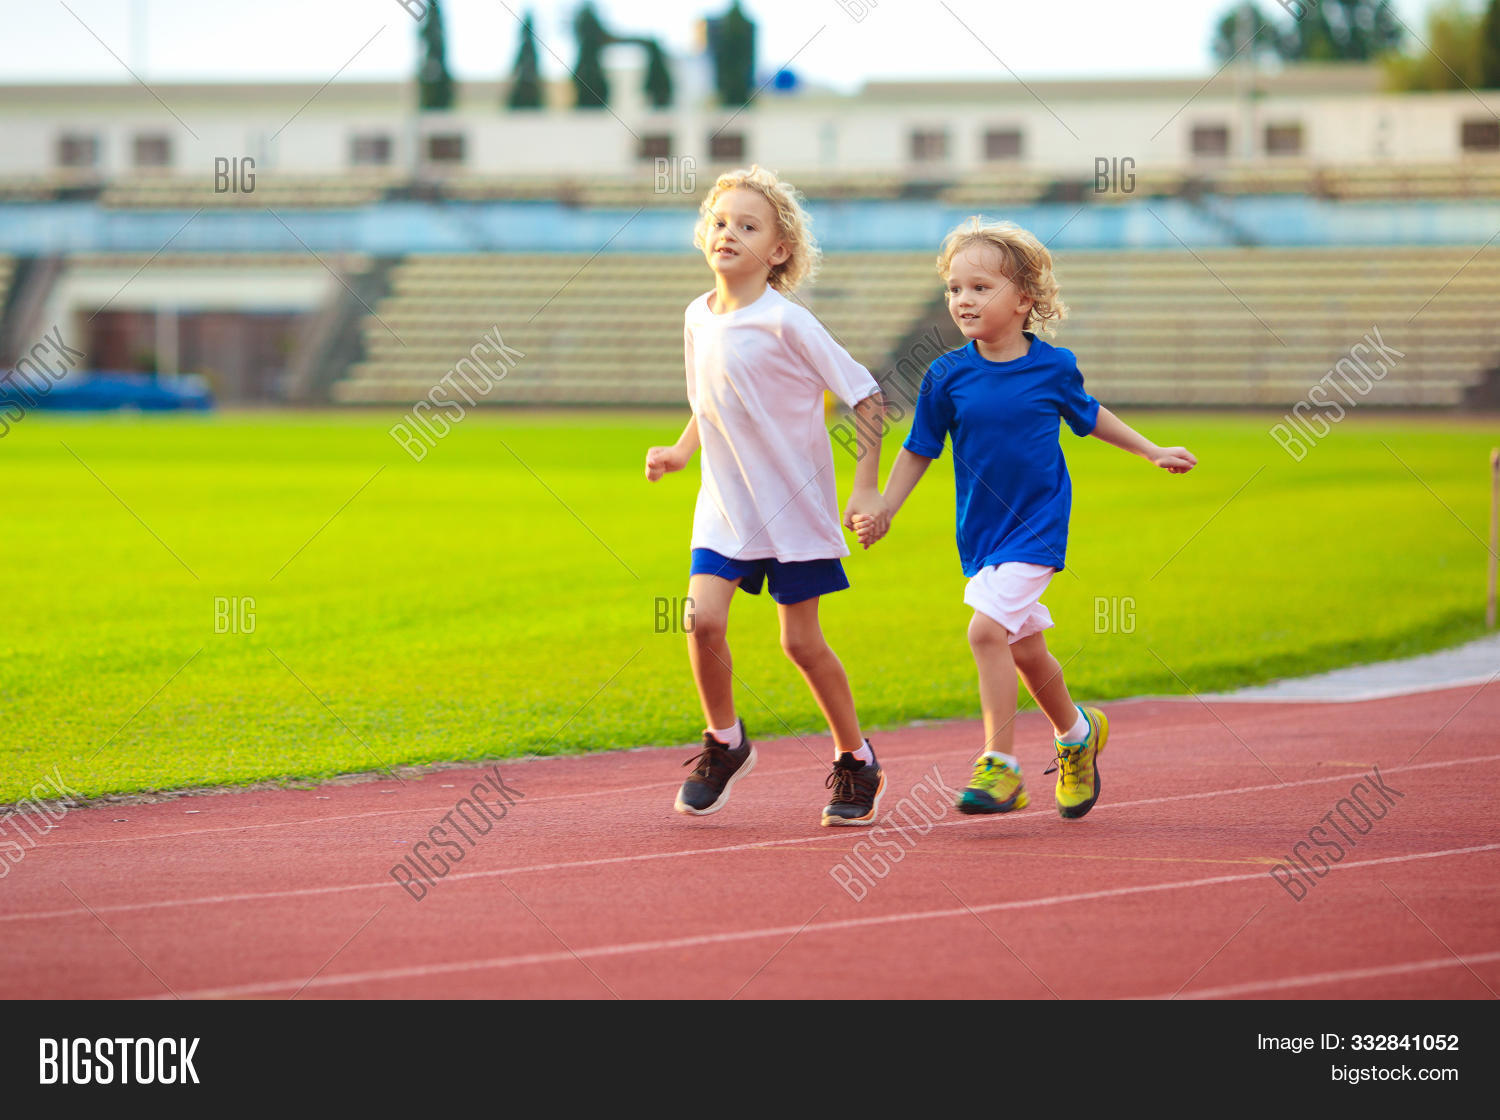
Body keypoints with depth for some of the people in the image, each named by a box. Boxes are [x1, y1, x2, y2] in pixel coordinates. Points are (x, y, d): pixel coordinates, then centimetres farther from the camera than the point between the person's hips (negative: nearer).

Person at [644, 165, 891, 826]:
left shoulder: (786, 323, -16)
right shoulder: (698, 318, 2)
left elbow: (866, 397, -13)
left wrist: (867, 489, -15)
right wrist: (681, 451, 7)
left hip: (796, 506, -4)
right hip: (725, 503, 4)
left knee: (801, 641, 0)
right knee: (702, 619, -13)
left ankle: (856, 759, 21)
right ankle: (724, 744, 10)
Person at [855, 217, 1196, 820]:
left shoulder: (1053, 366, -6)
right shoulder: (947, 376, -4)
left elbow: (1088, 414, 14)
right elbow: (918, 450, 6)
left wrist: (1153, 452, 20)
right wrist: (883, 510, -3)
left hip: (1037, 524, -3)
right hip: (981, 532, 4)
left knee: (988, 630, -20)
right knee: (1025, 649, 13)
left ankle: (1000, 764, -15)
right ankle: (1076, 733, 39)